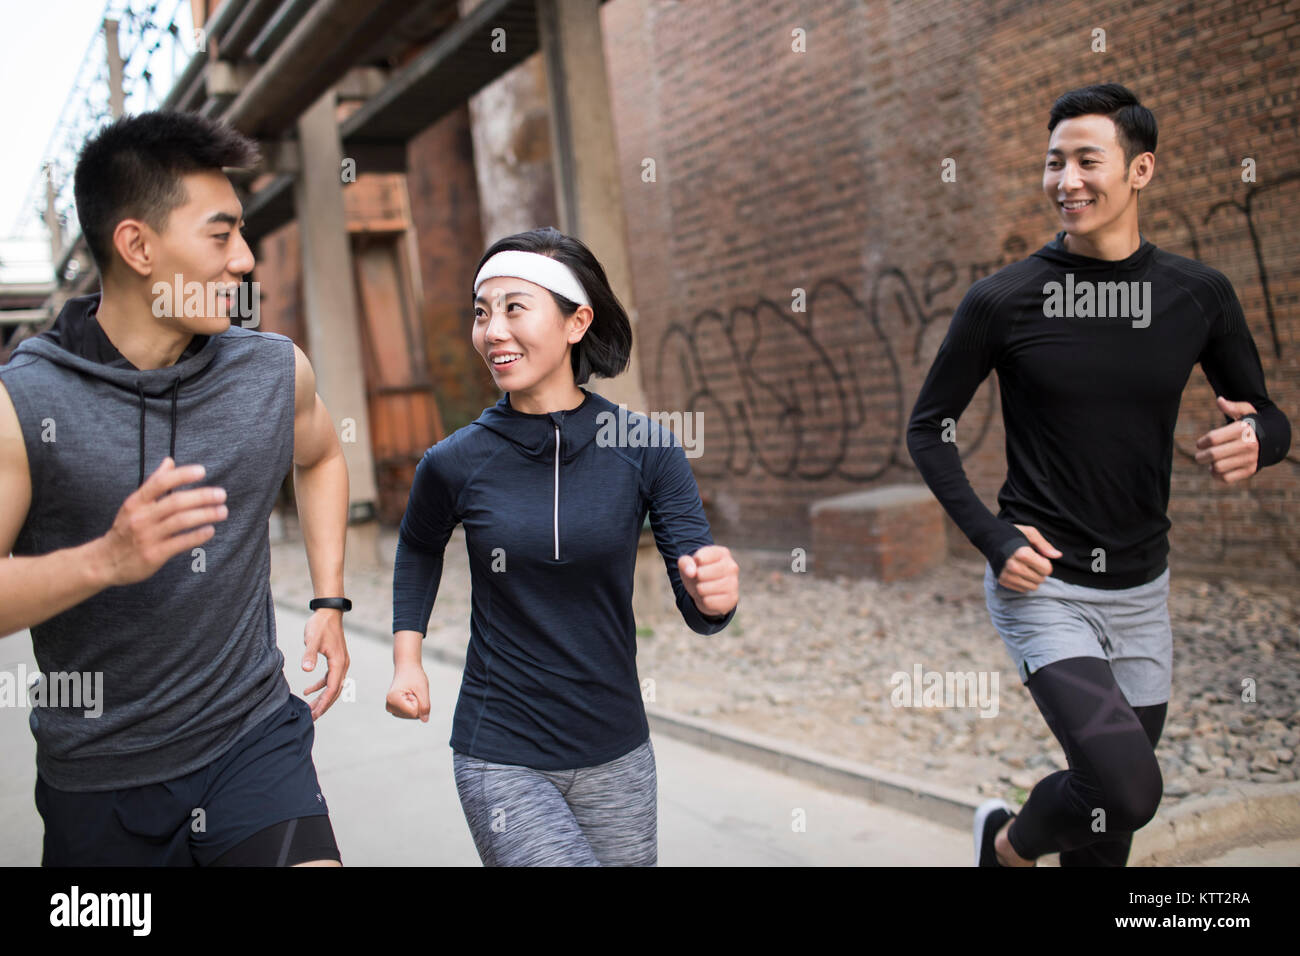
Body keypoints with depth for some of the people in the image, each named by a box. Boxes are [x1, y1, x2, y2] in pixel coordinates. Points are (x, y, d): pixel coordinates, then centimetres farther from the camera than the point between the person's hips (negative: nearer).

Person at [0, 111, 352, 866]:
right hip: (98, 777, -1)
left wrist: (330, 603, 13)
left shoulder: (277, 371, 0)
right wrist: (104, 560, -30)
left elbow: (320, 458, 21)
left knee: (308, 857, -17)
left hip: (254, 739, 2)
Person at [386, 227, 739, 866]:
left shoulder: (646, 449, -9)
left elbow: (697, 606, -7)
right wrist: (406, 657, 5)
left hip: (616, 756, 2)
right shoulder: (454, 464, -9)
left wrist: (714, 592, -29)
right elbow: (419, 548, 14)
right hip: (500, 760, -2)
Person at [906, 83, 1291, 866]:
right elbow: (929, 428, -1)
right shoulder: (1003, 300, -9)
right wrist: (992, 537, -13)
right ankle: (1009, 845, 12)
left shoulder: (1199, 295, -1)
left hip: (1141, 588, 4)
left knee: (1111, 822, 14)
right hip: (1041, 582, -4)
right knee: (1129, 786, -20)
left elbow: (1269, 417, 9)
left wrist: (1256, 439, -16)